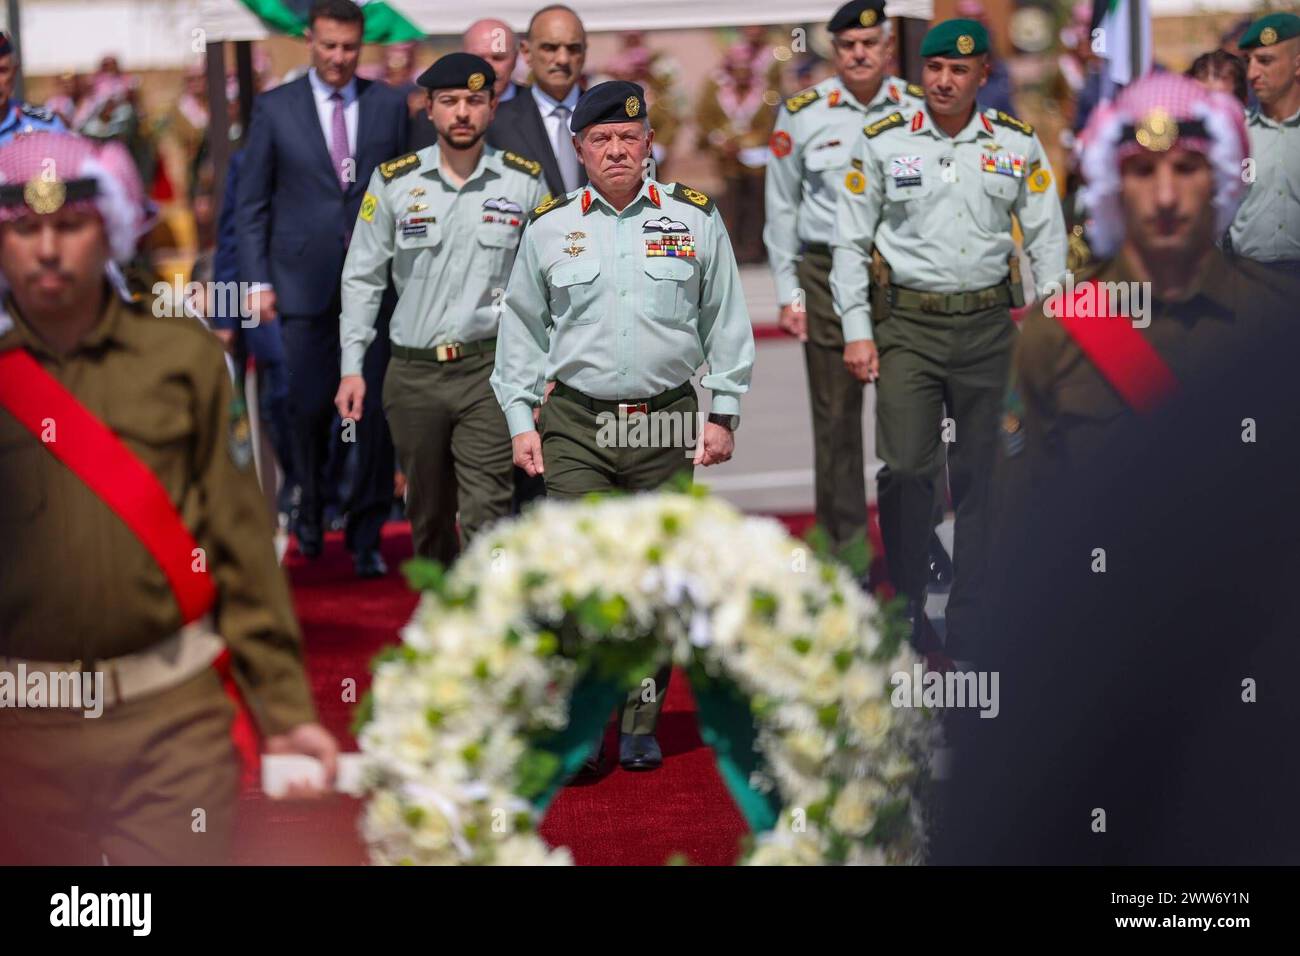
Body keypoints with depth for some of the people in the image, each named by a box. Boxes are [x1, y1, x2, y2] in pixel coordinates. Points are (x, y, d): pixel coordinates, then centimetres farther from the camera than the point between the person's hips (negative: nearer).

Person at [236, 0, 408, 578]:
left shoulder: (389, 105, 7)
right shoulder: (275, 109, 4)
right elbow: (252, 202, 5)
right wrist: (258, 281, -3)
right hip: (305, 282, 0)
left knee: (375, 409, -3)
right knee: (311, 407, 5)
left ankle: (366, 537, 7)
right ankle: (310, 511, 30)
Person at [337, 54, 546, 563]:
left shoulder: (524, 182, 2)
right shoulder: (392, 181, 3)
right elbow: (362, 277, 9)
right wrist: (351, 368, 4)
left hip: (490, 371, -2)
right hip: (412, 370, 2)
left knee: (487, 518, -11)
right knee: (428, 517, 12)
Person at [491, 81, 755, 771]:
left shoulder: (695, 220, 5)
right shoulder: (549, 228, 6)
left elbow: (726, 321, 10)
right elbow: (521, 329, 13)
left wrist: (724, 413, 5)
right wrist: (521, 420, 7)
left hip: (667, 425, 0)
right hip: (575, 424, 0)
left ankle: (641, 722, 17)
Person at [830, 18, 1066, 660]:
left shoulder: (1018, 144, 5)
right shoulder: (883, 142, 1)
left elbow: (1047, 238, 8)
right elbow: (850, 241, 5)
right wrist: (856, 332, -1)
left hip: (988, 324, 2)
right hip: (907, 326, -1)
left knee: (977, 474, 6)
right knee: (906, 469, -10)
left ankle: (967, 619, 16)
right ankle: (905, 607, 7)